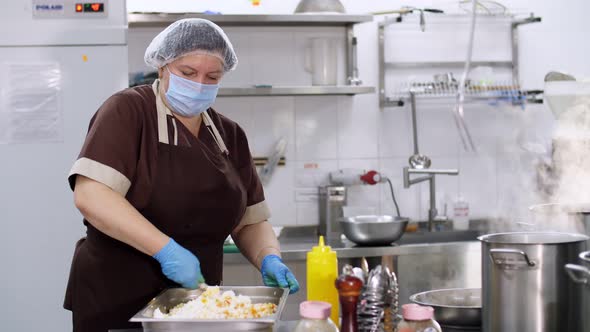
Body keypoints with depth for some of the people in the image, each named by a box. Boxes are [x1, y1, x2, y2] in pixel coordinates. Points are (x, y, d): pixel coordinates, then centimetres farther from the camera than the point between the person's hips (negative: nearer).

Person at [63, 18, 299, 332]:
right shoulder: (128, 112, -10)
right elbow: (90, 196, -21)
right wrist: (166, 249, -26)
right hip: (116, 305, -5)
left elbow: (250, 220, 10)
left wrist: (269, 259, -10)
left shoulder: (230, 135, 7)